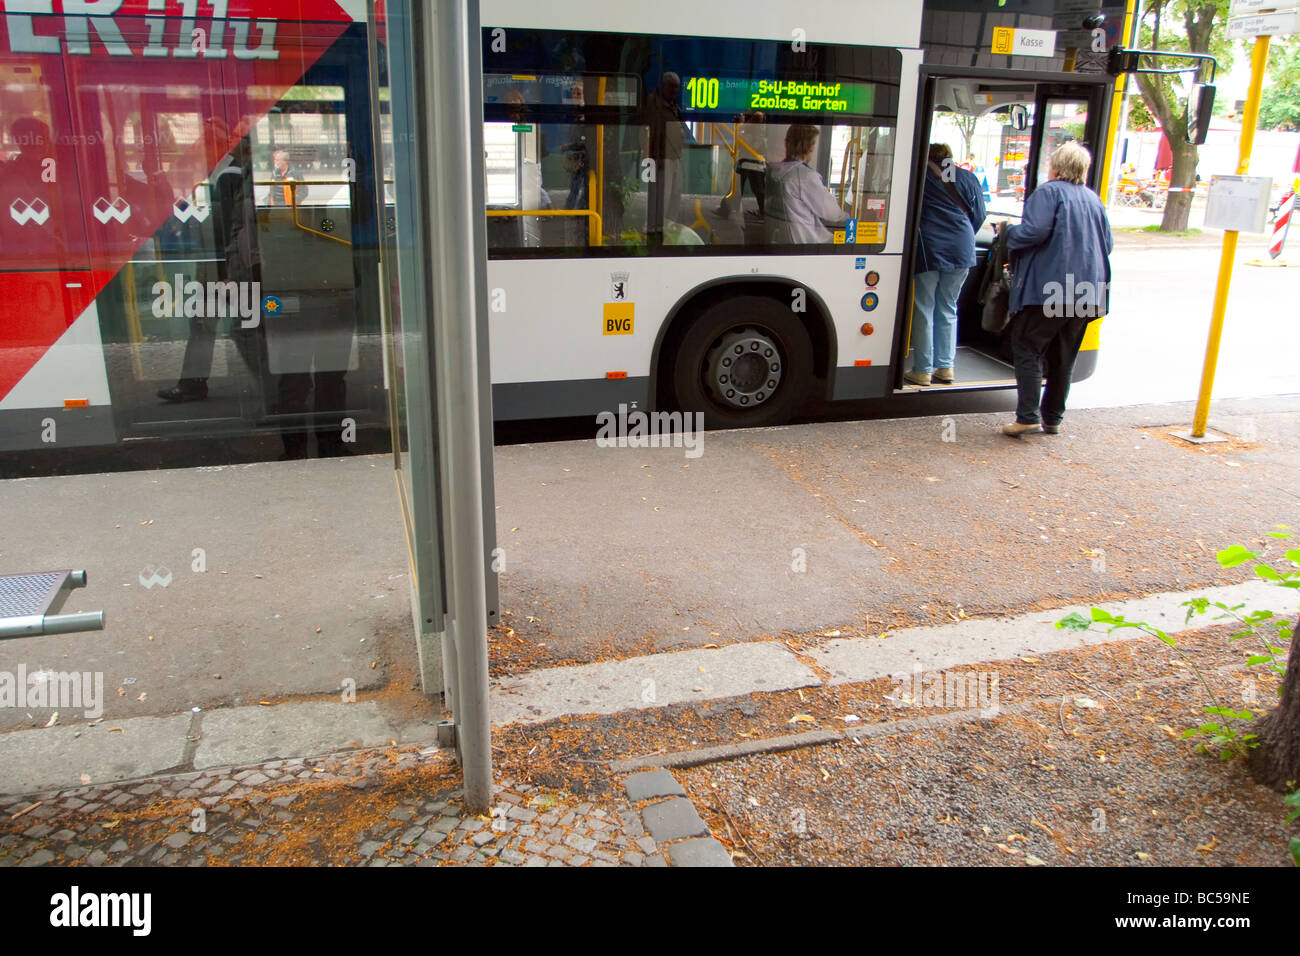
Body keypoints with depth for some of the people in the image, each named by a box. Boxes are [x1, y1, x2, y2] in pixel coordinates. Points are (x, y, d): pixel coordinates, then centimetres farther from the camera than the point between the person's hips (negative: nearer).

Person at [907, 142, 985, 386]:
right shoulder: (967, 178, 11)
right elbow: (979, 215, 14)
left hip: (927, 250, -4)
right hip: (961, 251, 4)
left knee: (924, 311, 2)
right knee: (947, 310, 14)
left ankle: (922, 370, 2)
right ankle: (945, 367, 15)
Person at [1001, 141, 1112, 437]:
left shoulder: (1048, 192, -6)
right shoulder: (1094, 199, 17)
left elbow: (1034, 231, -20)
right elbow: (1107, 245, 19)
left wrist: (1010, 232, -1)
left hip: (1049, 287, -7)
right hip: (1086, 292, 7)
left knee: (1027, 349, -1)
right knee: (1063, 357, 14)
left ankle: (1028, 417, -10)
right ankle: (1053, 418, 20)